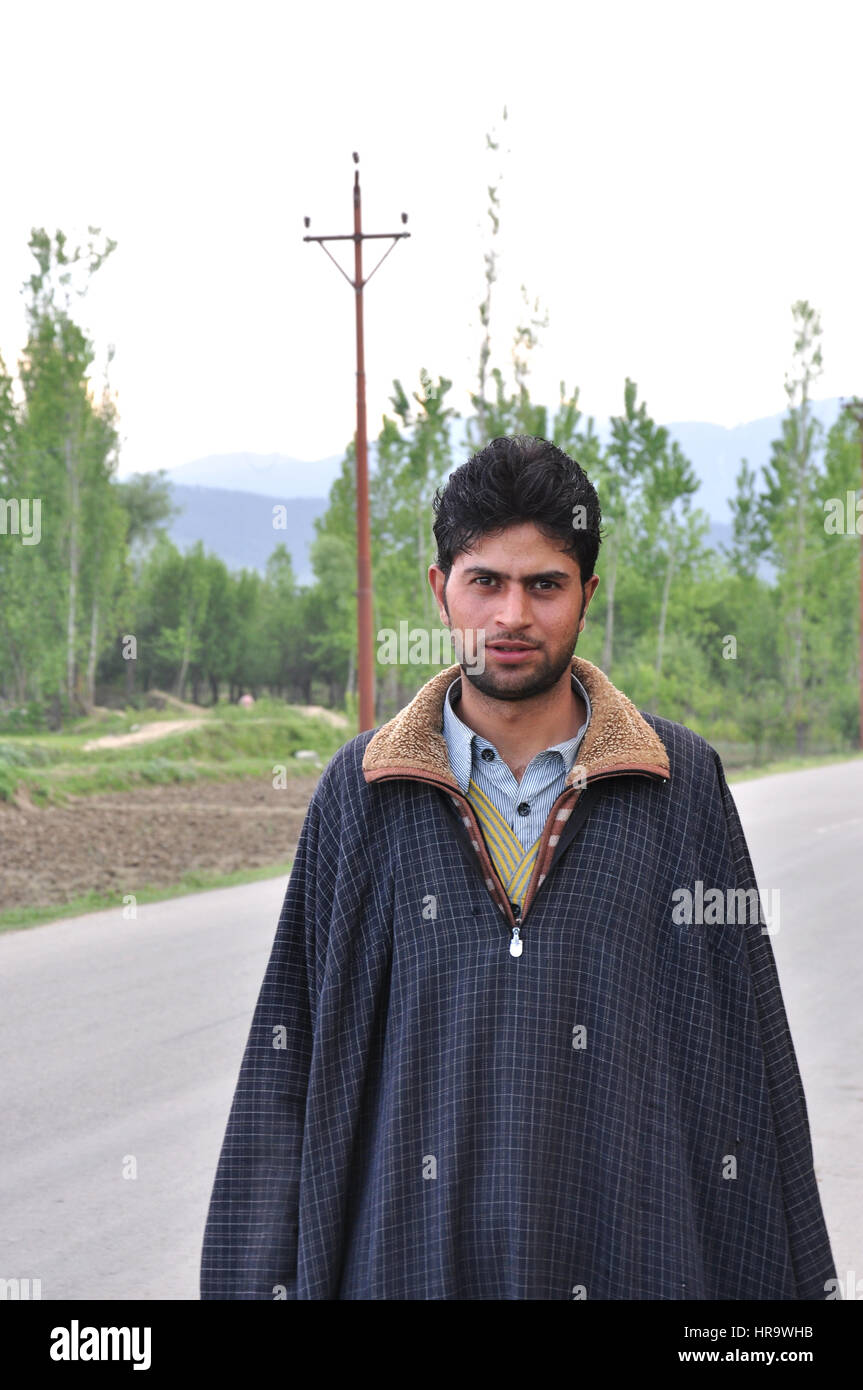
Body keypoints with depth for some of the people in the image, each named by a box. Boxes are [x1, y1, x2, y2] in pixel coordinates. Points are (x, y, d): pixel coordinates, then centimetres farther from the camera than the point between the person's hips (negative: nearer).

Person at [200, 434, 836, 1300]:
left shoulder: (682, 784, 2)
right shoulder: (361, 790, 4)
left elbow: (745, 1048, 3)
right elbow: (294, 1051, 5)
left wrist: (779, 1274, 1)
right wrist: (265, 1276, 0)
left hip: (631, 1250, 0)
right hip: (412, 1250, 0)